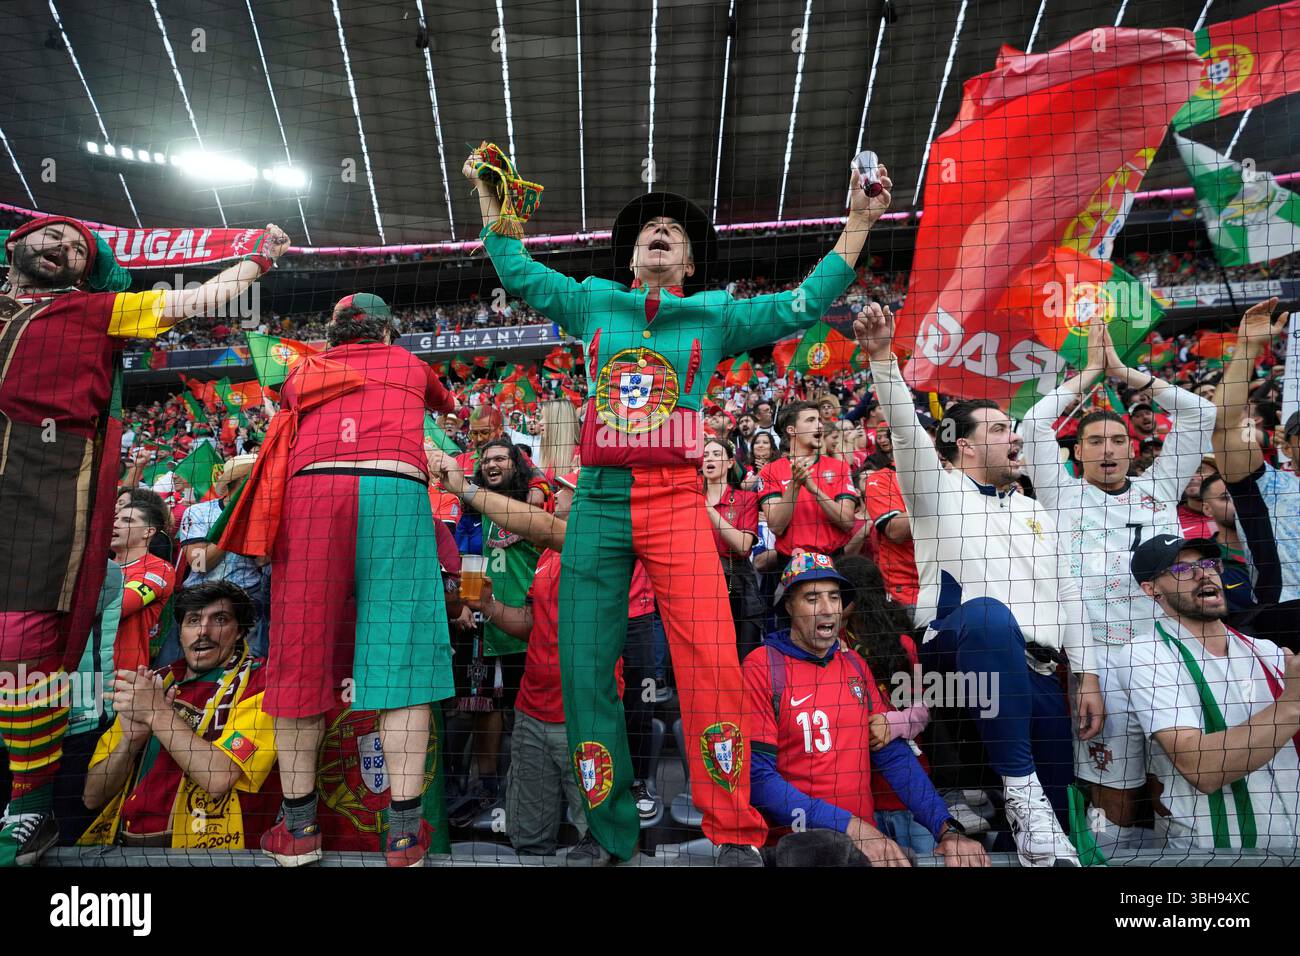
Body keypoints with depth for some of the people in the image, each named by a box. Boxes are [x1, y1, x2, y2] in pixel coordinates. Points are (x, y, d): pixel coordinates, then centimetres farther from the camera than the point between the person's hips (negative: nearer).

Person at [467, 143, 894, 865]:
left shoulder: (716, 316, 16)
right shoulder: (593, 304, 20)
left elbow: (806, 303, 15)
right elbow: (518, 272, 29)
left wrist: (858, 220, 15)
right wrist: (488, 193, 28)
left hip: (676, 502, -1)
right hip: (597, 500, 2)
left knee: (711, 664, -15)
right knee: (584, 665, 1)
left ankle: (737, 839, -2)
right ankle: (611, 838, 16)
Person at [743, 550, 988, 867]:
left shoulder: (854, 663, 12)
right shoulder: (761, 667, -8)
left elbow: (893, 755, 7)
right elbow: (758, 777, -12)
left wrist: (947, 828, -7)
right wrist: (848, 826, -19)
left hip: (869, 838, 5)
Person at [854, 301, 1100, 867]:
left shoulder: (1035, 513, 25)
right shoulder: (937, 489, 8)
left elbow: (1067, 594, 21)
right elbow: (905, 427, -9)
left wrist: (1087, 675, 13)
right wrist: (881, 355, -23)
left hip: (1036, 671, 6)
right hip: (954, 646, -6)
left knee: (1056, 802, 0)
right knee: (988, 614, -40)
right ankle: (1019, 789, -34)